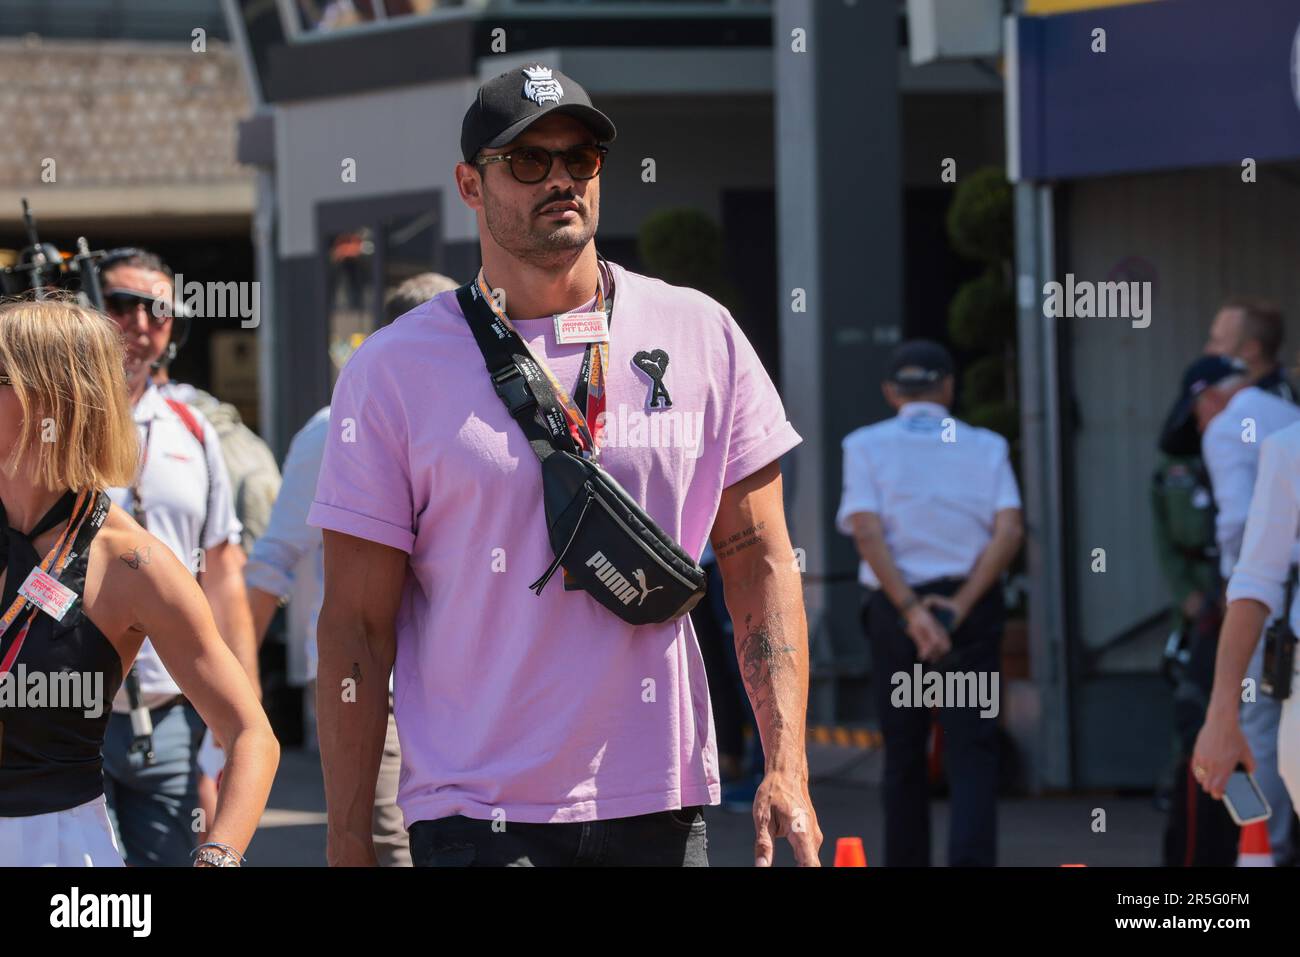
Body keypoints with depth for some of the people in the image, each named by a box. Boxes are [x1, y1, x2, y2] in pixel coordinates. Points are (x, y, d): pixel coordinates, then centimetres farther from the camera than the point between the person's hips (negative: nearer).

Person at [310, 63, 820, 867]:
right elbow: (357, 626, -1)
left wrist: (787, 768, -2)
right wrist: (349, 845, -5)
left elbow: (760, 562, 8)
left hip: (664, 801, 3)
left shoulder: (702, 335, 7)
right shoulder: (392, 371, 0)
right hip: (479, 819, -3)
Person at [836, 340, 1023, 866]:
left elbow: (866, 531, -10)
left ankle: (906, 862, 17)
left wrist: (911, 611, -14)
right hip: (972, 603, 0)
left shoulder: (866, 445, 3)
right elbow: (1009, 531, -7)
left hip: (894, 606, 0)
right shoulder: (985, 446, 6)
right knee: (972, 752, -3)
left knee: (903, 754, 12)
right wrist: (960, 606, -10)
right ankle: (971, 858, -20)